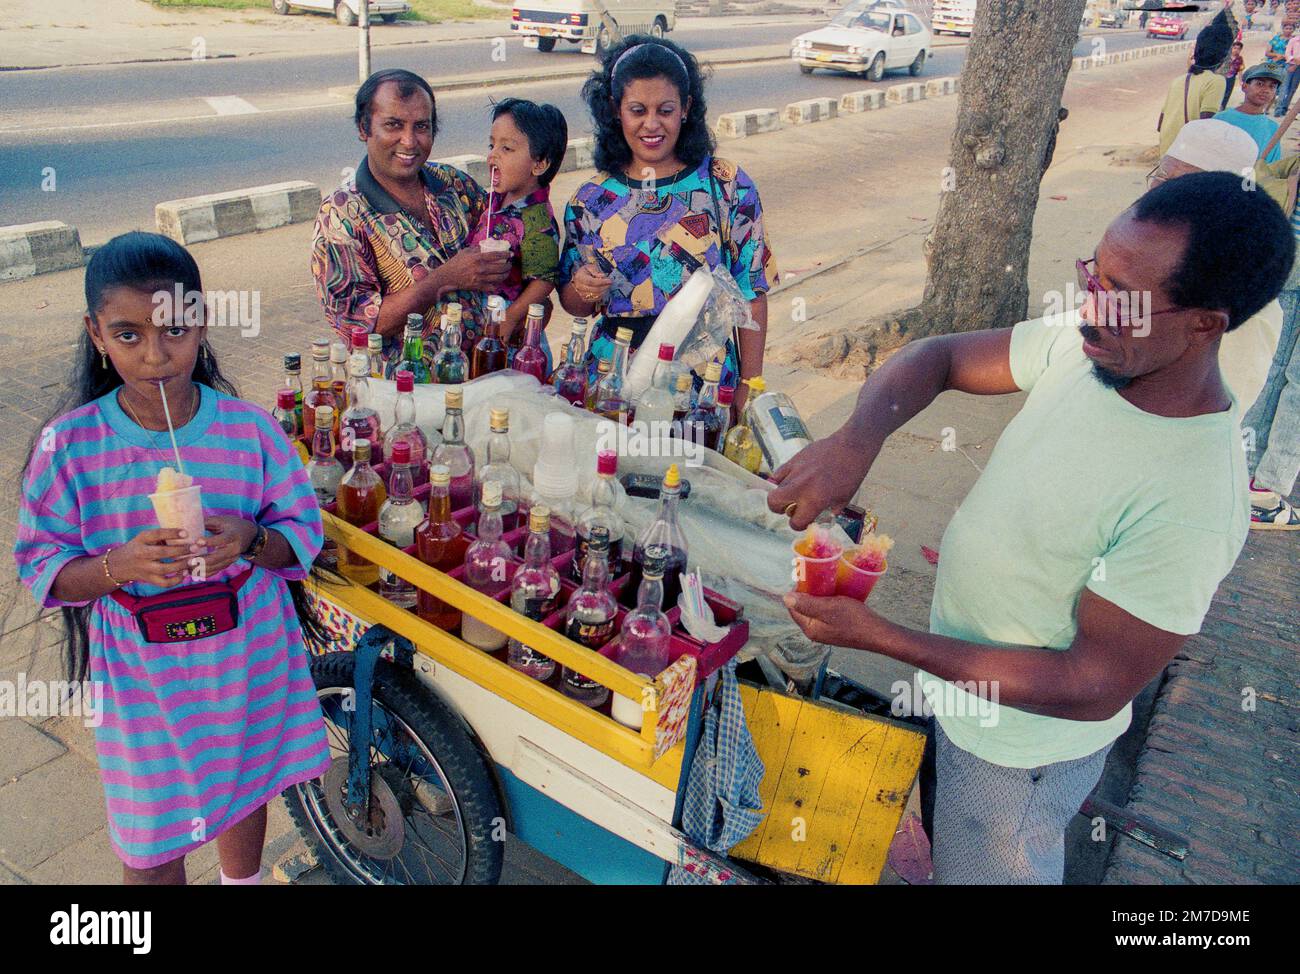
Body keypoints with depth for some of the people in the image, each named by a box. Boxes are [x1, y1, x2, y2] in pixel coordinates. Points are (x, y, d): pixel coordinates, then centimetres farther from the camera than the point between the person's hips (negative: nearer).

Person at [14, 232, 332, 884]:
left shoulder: (248, 428, -11)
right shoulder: (67, 445, -13)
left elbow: (304, 531, -3)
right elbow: (41, 570, -6)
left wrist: (252, 541, -25)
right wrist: (120, 565, -26)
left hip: (249, 659, 2)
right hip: (141, 677, -1)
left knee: (247, 787, 24)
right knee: (150, 848, 11)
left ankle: (243, 879, 53)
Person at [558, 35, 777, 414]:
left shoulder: (728, 186, -3)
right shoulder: (591, 199, 2)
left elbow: (751, 295, -3)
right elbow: (573, 304, 10)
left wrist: (749, 387, -6)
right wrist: (582, 290, -13)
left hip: (705, 379, -1)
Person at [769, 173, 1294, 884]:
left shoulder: (1191, 507, -36)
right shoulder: (1081, 346, -16)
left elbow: (1095, 688, -29)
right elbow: (936, 357, -7)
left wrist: (881, 637, -31)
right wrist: (855, 440, -29)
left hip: (1022, 741, -6)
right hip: (963, 670, 6)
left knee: (984, 868, 23)